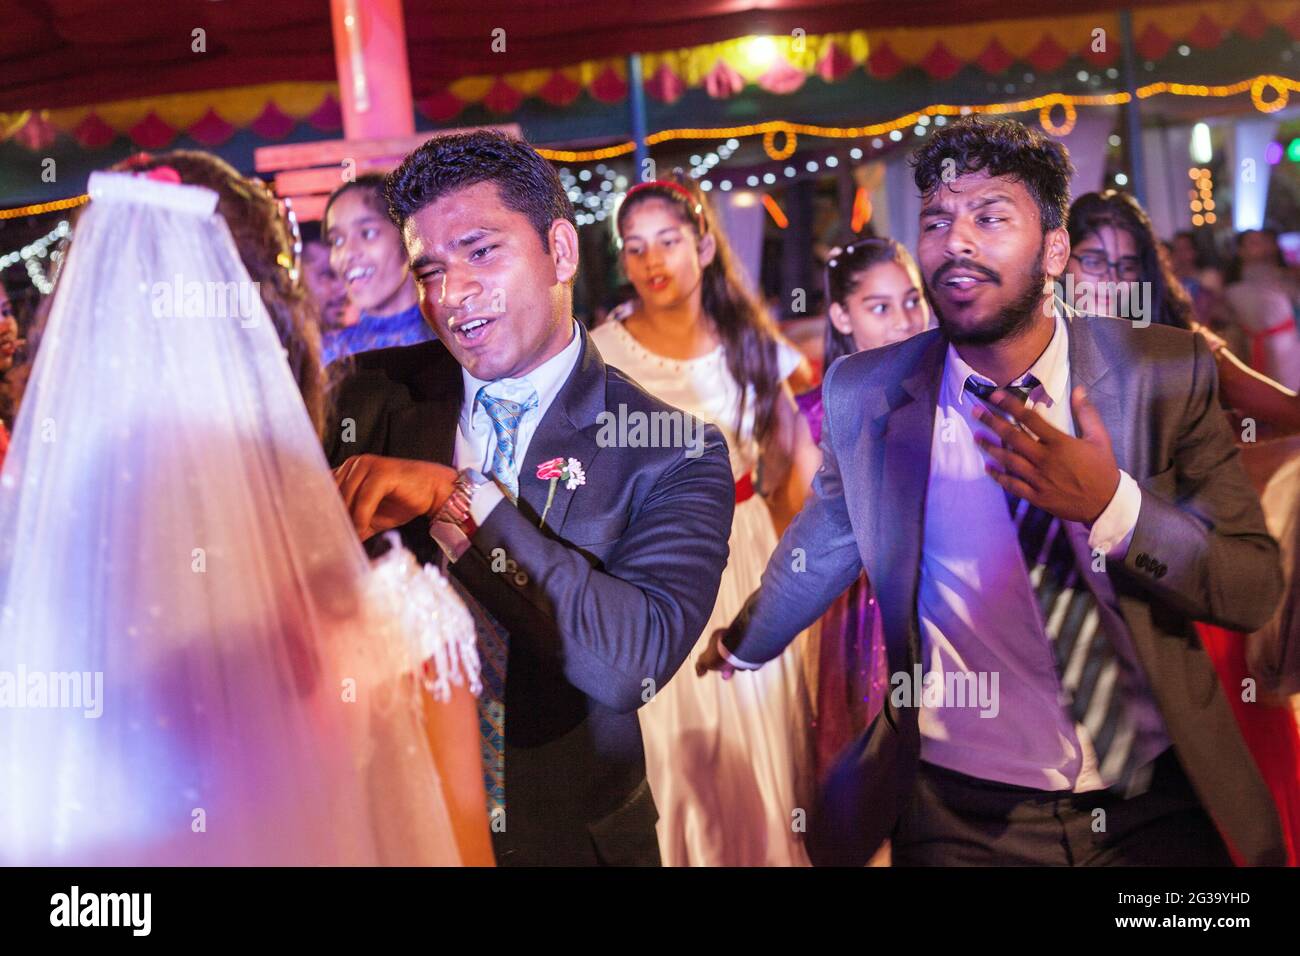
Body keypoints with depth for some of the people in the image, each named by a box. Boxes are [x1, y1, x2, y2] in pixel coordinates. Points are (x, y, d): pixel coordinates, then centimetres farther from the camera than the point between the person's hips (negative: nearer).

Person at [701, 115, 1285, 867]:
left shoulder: (1167, 373, -9)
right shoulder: (863, 397, -6)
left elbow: (1256, 592, -9)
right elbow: (822, 547, 12)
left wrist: (1113, 508, -26)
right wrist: (740, 647, 27)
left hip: (1158, 807, 0)